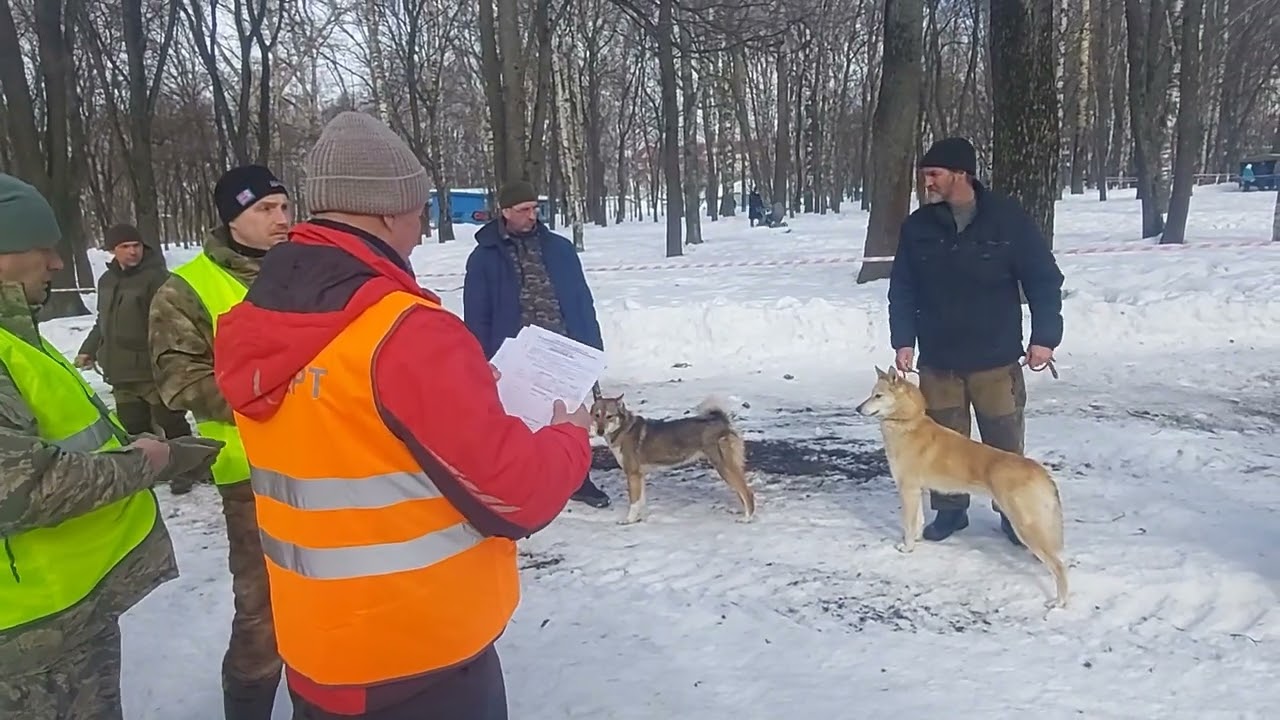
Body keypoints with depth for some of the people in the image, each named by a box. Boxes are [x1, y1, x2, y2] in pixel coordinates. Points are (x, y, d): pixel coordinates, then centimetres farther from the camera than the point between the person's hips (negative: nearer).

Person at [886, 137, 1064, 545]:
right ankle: (950, 510, 27)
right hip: (938, 361, 2)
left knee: (1005, 444, 7)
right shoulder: (917, 226, 0)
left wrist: (1044, 337, -7)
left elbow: (1044, 279, -3)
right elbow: (901, 289, 7)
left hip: (996, 360, -2)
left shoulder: (1007, 218, -8)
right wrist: (903, 340, 0)